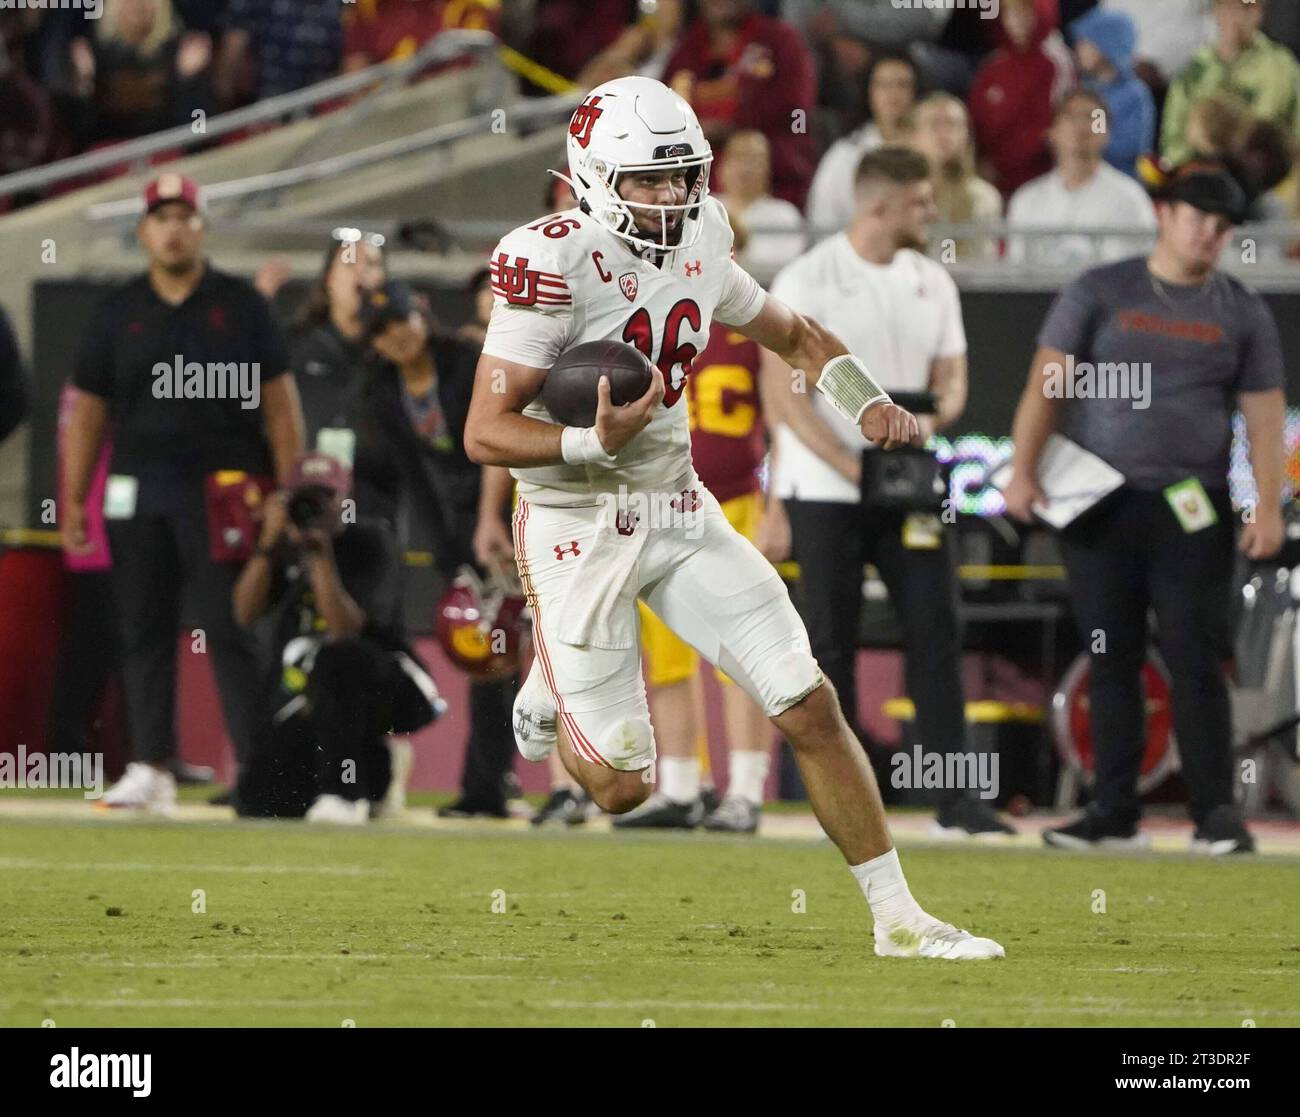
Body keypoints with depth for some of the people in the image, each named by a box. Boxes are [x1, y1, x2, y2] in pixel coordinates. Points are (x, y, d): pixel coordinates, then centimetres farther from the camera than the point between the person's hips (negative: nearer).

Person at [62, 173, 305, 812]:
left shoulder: (240, 305, 5)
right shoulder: (117, 314, 11)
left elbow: (278, 402, 3)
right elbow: (88, 408, 12)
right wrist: (73, 502, 5)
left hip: (222, 491, -3)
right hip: (138, 494, 3)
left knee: (232, 632, -7)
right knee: (143, 633, 5)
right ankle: (150, 769, 10)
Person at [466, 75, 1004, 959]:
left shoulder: (698, 251, 0)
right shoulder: (556, 265, -21)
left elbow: (792, 333, 20)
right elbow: (485, 433, -21)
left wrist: (868, 401, 2)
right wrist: (596, 443, -36)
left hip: (680, 511, 6)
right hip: (580, 530, -6)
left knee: (812, 709, -4)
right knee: (622, 788, -1)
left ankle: (898, 919, 6)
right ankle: (553, 691, 35)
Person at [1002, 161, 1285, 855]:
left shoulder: (1242, 313, 8)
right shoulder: (1100, 294, 5)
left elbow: (1263, 413, 5)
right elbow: (1047, 382, 1)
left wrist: (1268, 508, -7)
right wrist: (1024, 471, -11)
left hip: (1192, 511, 0)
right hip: (1100, 506, 1)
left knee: (1196, 661, -6)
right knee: (1110, 661, 4)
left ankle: (1216, 815, -4)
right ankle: (1114, 813, 10)